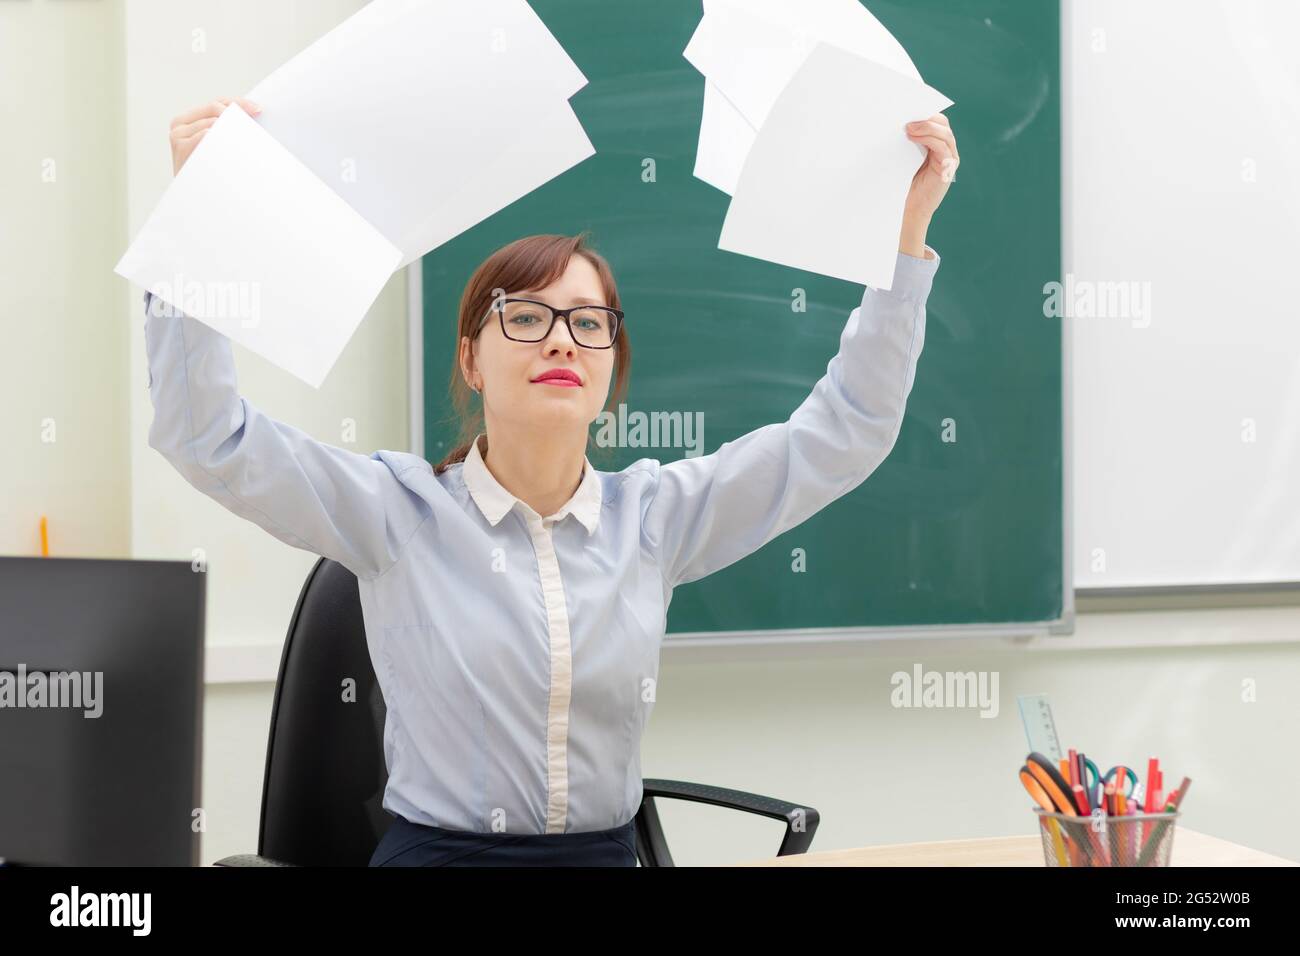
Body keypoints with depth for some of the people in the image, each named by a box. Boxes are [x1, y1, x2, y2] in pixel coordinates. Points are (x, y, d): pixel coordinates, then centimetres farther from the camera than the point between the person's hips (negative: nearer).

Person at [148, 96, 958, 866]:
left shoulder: (656, 515, 3)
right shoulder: (400, 510, -3)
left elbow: (846, 429, 4)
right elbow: (209, 437, -10)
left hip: (608, 850, 3)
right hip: (436, 848, -2)